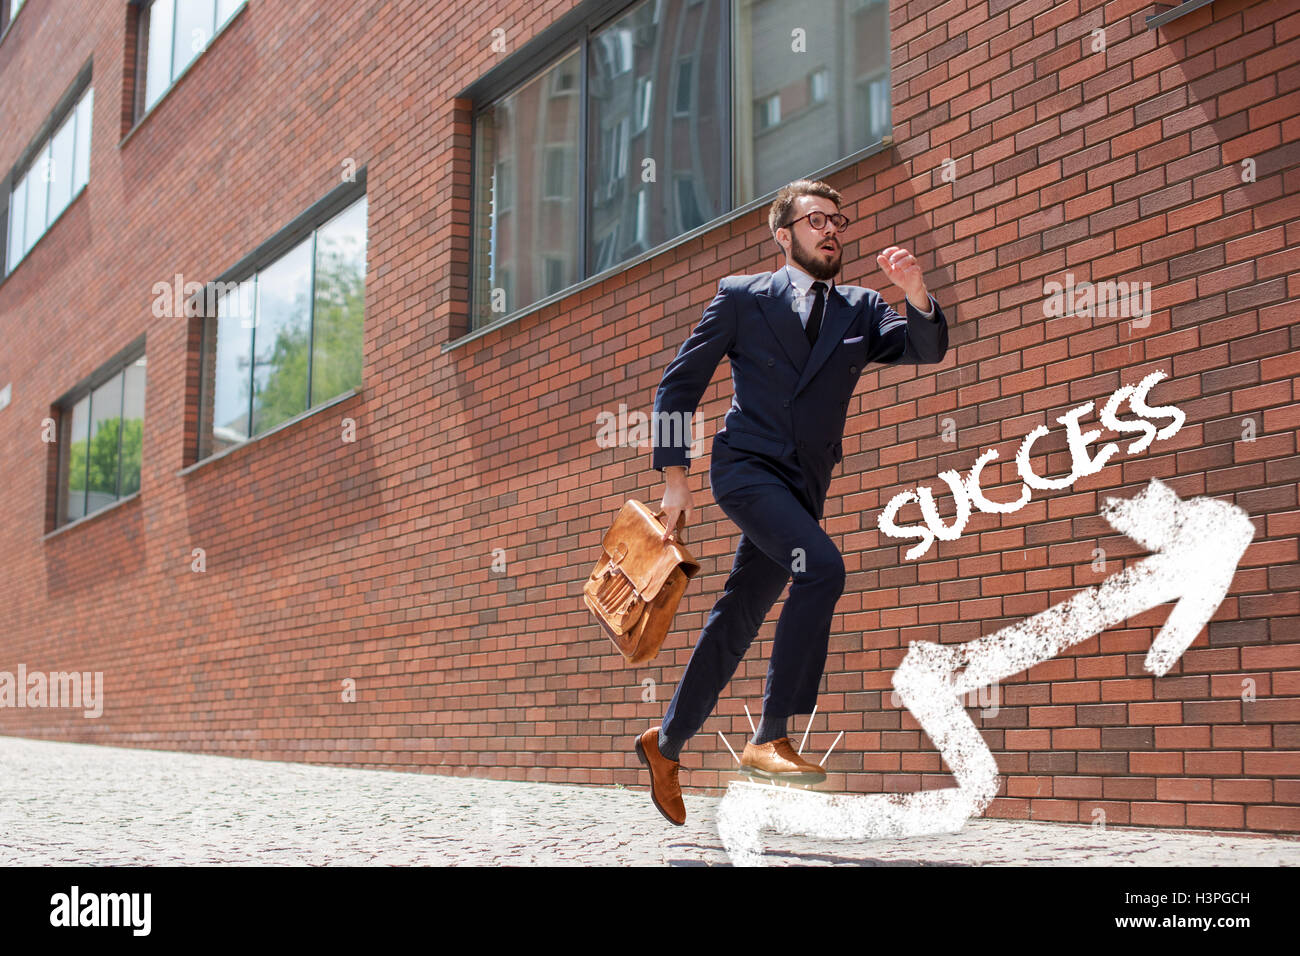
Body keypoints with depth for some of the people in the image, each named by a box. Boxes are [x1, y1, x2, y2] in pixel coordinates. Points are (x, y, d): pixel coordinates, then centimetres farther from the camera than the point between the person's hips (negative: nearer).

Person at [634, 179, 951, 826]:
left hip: (805, 483, 5)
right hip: (748, 466, -5)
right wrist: (674, 476, -2)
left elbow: (927, 352, -1)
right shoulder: (742, 297, 4)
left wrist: (917, 296, -21)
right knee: (821, 567, -27)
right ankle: (770, 737, -22)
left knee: (739, 619, 10)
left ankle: (666, 742, 26)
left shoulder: (860, 310, 13)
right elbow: (679, 383, 4)